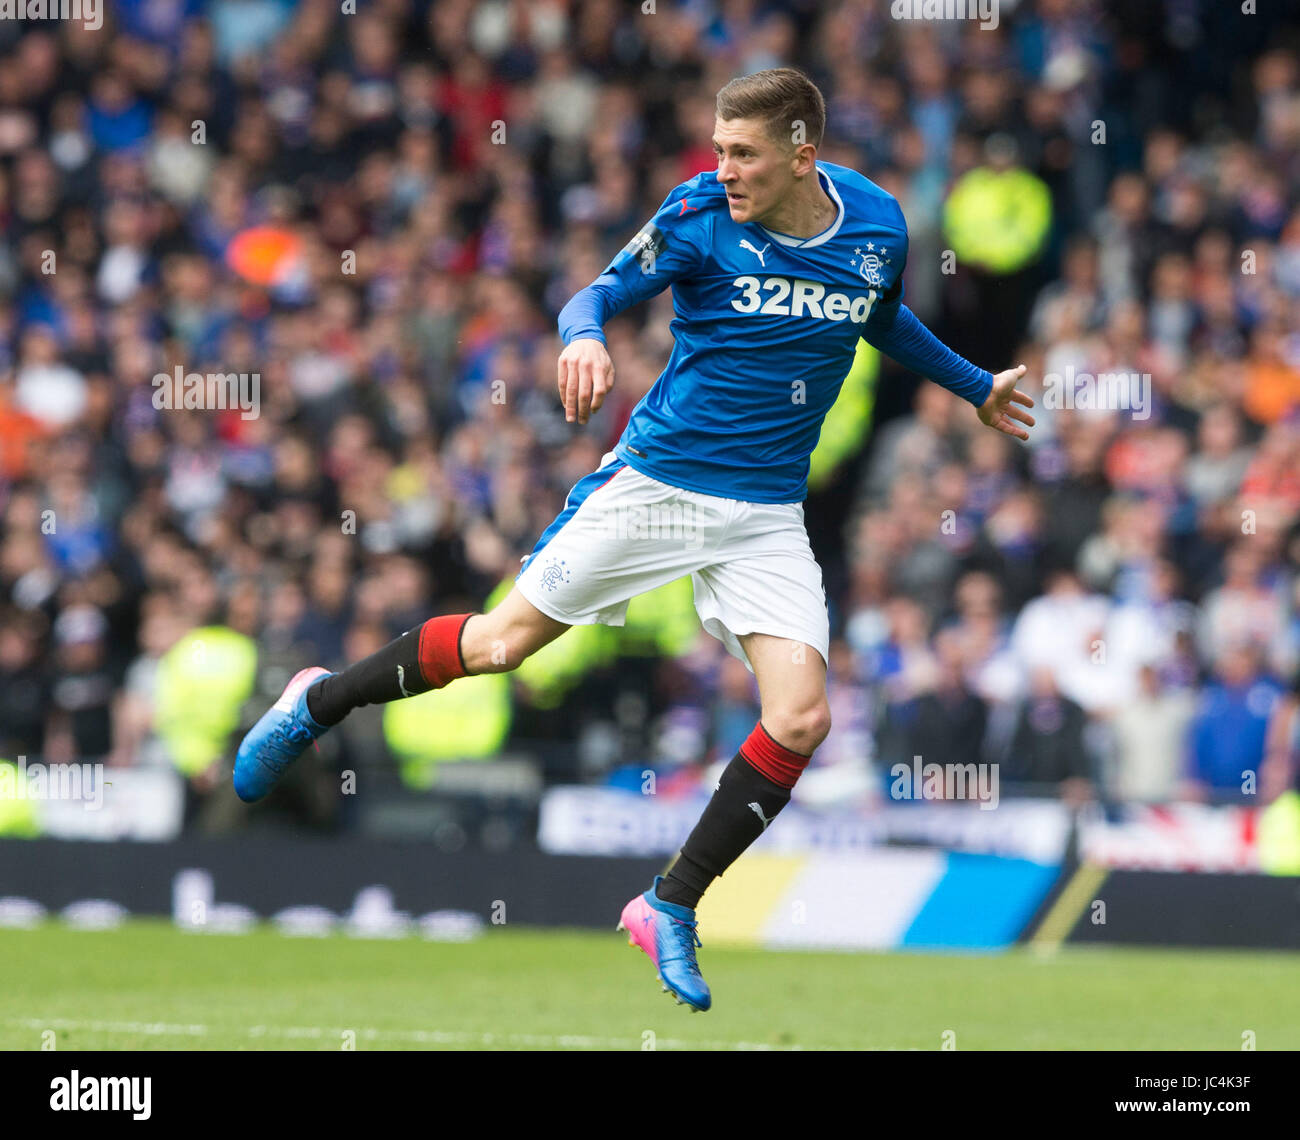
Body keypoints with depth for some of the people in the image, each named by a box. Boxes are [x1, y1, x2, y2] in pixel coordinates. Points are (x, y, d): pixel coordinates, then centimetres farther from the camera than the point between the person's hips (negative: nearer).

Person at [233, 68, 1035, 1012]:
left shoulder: (878, 227, -1)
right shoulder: (702, 214, -12)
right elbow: (600, 294, -9)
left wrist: (976, 386, 30)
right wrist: (584, 337, -32)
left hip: (767, 511, 2)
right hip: (657, 479, -2)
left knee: (801, 718, -13)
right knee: (500, 644, 3)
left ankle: (671, 910, 0)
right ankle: (317, 704, 27)